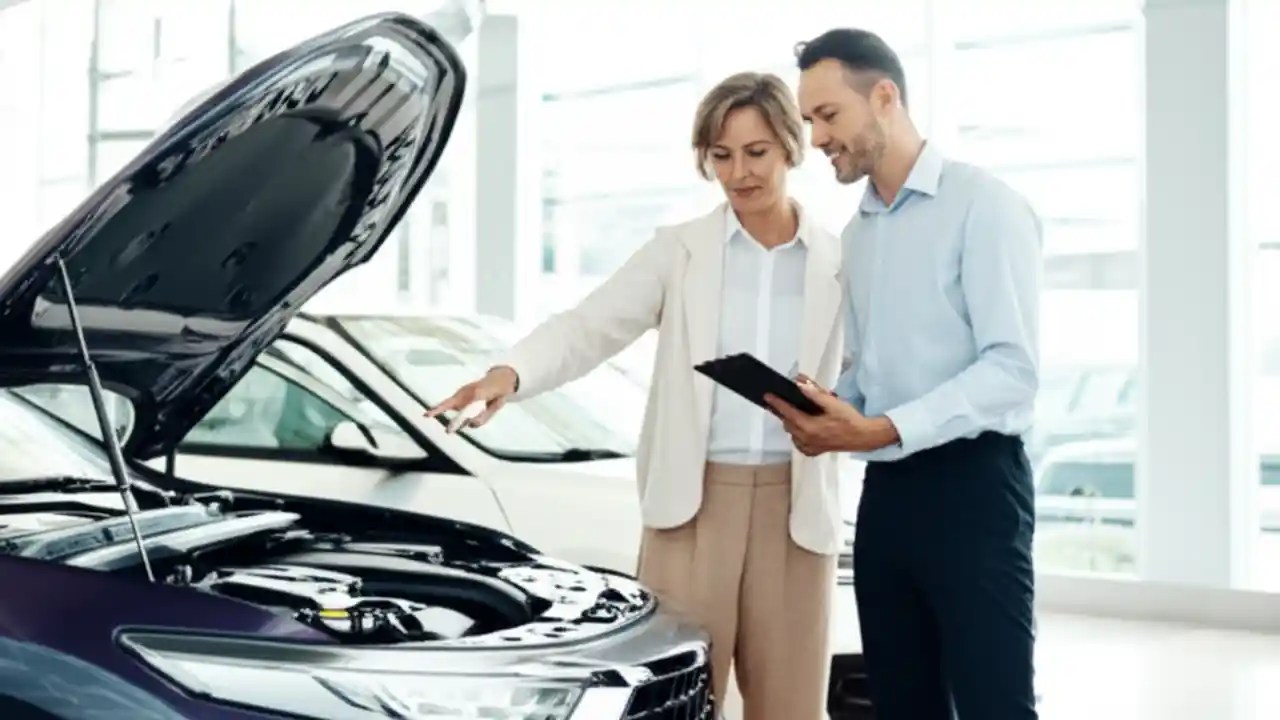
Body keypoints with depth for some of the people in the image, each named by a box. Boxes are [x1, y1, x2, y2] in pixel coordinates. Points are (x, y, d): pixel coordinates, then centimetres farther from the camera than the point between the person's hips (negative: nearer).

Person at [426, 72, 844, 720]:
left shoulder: (841, 262, 8)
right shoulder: (678, 250, 5)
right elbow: (590, 327, -6)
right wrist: (512, 372, -24)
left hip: (793, 505, 1)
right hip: (692, 502, -1)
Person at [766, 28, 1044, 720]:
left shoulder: (982, 204, -8)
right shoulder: (856, 233, 17)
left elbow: (1014, 366, -17)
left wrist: (881, 429, -23)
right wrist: (828, 412, -1)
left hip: (970, 483, -8)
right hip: (885, 491, 8)